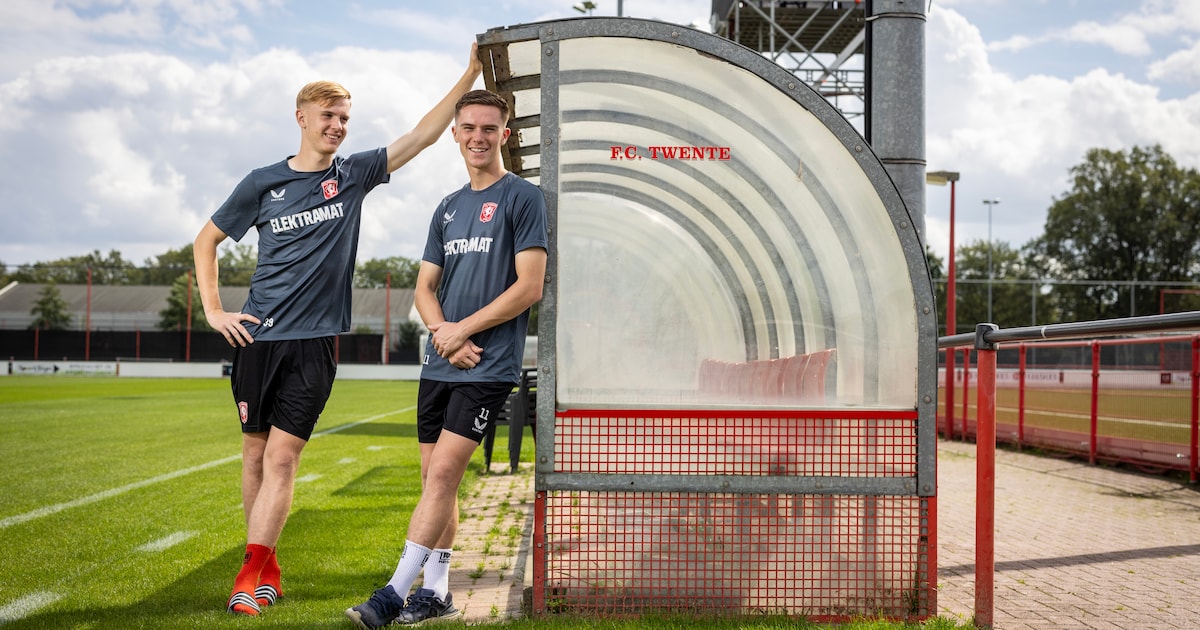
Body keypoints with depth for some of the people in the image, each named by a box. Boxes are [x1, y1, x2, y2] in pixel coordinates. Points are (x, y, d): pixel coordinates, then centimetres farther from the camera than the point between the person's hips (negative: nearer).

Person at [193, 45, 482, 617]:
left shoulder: (355, 175, 6)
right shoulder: (263, 183, 5)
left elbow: (422, 136, 1)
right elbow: (206, 240, 15)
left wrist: (471, 74, -5)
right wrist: (213, 311, 5)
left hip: (316, 341, -1)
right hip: (258, 336, 1)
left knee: (282, 456, -7)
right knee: (256, 452, 6)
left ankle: (251, 573, -6)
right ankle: (268, 568, 19)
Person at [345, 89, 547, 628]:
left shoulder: (523, 198, -4)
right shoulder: (448, 208, 17)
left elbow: (529, 287, -11)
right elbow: (425, 287, 16)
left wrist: (463, 330, -11)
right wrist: (442, 330, -5)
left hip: (489, 366, -7)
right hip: (439, 363, 7)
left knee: (442, 474, -11)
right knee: (436, 479, 9)